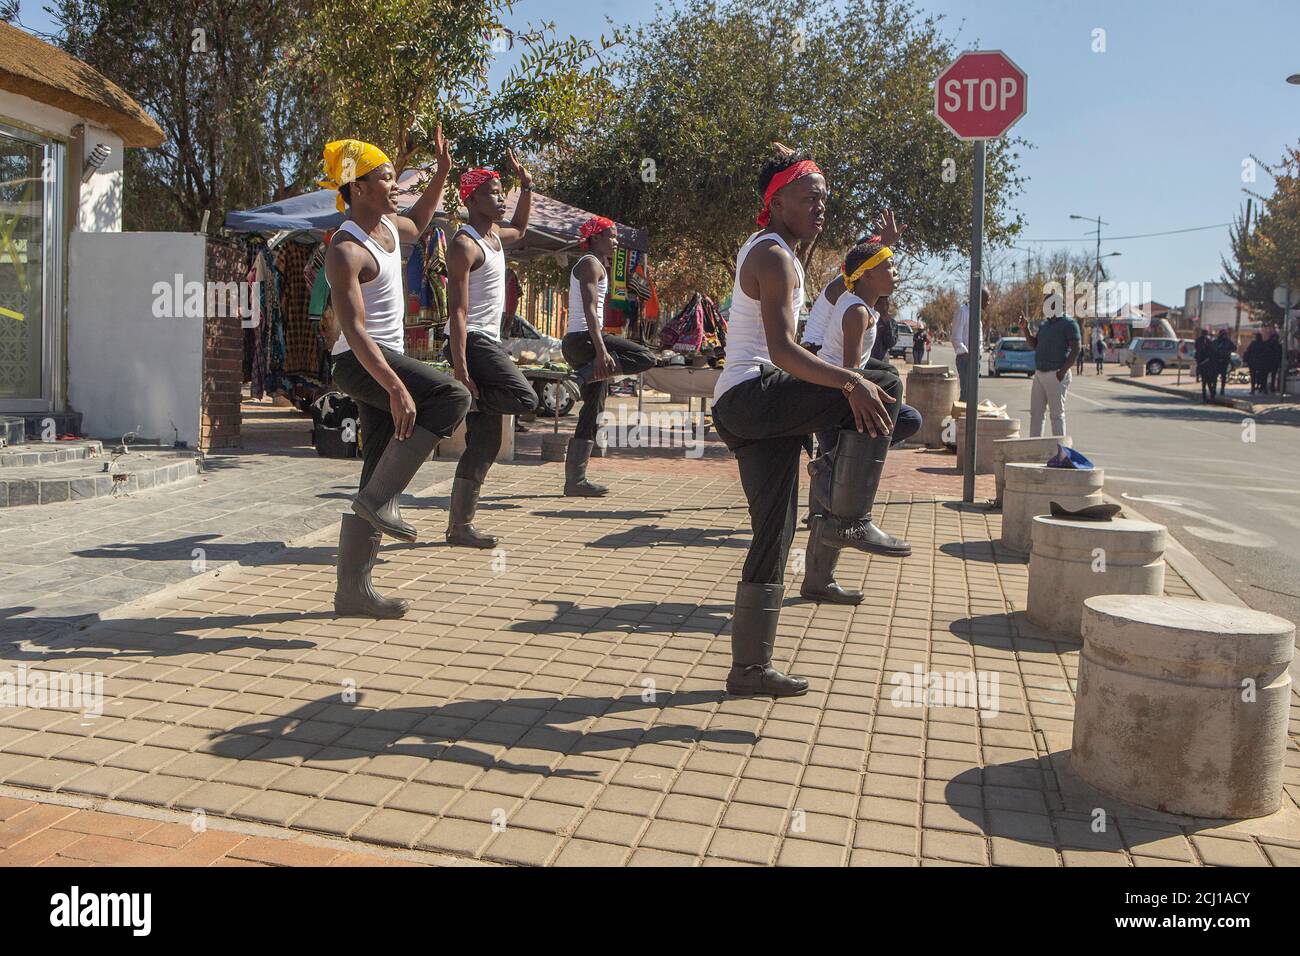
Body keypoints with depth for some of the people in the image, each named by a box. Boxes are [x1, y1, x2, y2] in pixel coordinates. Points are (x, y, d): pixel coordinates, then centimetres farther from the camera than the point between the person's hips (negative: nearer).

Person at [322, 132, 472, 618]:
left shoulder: (386, 223, 11)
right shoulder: (345, 251, -16)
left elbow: (417, 224, 37)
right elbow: (353, 329, -25)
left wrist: (441, 175, 26)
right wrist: (396, 387, -33)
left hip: (385, 360, 9)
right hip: (361, 361, -9)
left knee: (382, 476, 7)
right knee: (453, 396, -28)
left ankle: (353, 588, 13)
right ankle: (378, 498, -20)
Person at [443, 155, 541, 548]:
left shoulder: (494, 235, 17)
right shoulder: (464, 244, -11)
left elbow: (519, 229, 44)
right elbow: (457, 311, -19)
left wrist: (527, 186, 29)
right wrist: (460, 373, -26)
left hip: (489, 342, 9)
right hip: (473, 341, -9)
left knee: (485, 442, 5)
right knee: (525, 399, -26)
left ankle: (459, 526, 9)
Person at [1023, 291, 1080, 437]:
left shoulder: (1068, 324, -6)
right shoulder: (1044, 324, 17)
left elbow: (1075, 349, -13)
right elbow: (1035, 345, 23)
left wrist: (1063, 371, -21)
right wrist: (1026, 328, 10)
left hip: (1056, 375, -8)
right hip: (1039, 374, 8)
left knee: (1056, 414, -5)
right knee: (1035, 413, 9)